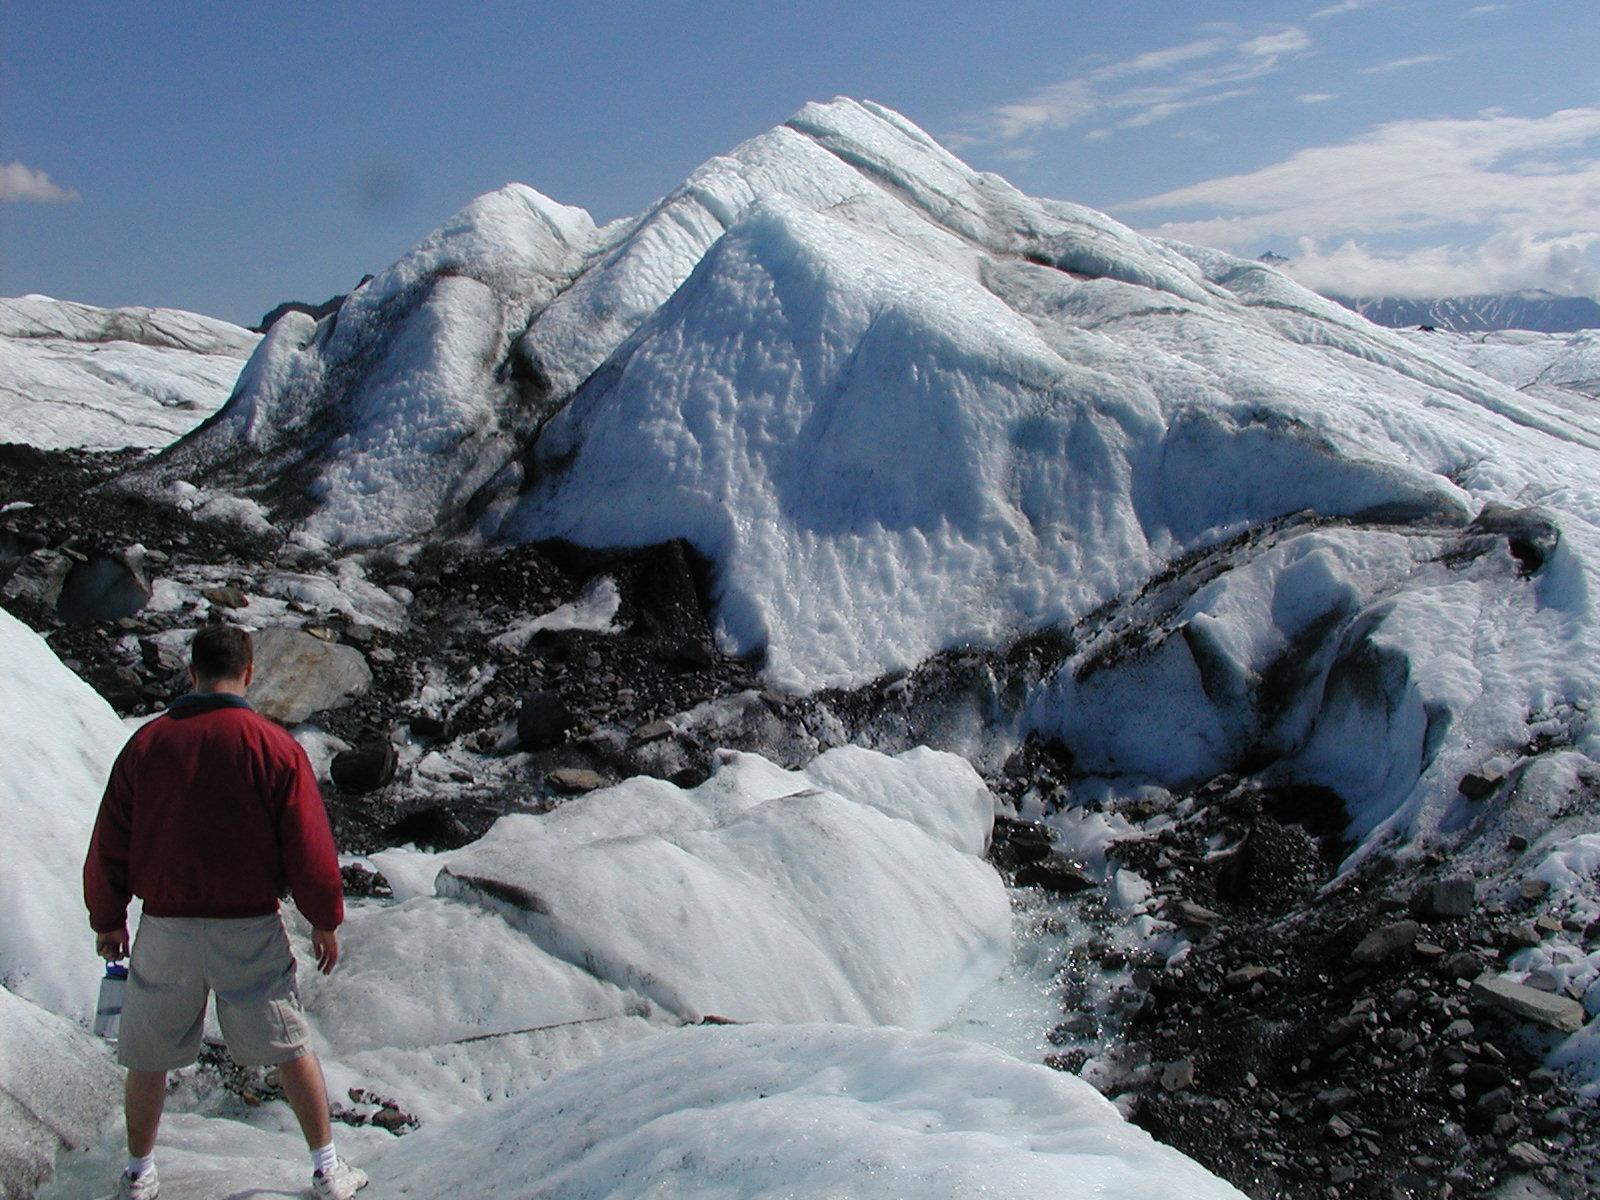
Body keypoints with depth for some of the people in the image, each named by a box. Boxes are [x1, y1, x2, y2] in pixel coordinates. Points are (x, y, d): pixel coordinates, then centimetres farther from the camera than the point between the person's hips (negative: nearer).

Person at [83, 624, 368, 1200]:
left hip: (165, 929, 2)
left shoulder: (145, 743, -4)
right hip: (250, 930, -1)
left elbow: (109, 848, 3)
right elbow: (309, 849, -9)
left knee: (150, 1056, 19)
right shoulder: (275, 747, -11)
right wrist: (325, 920, 5)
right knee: (291, 1049, 12)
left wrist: (108, 920, 17)